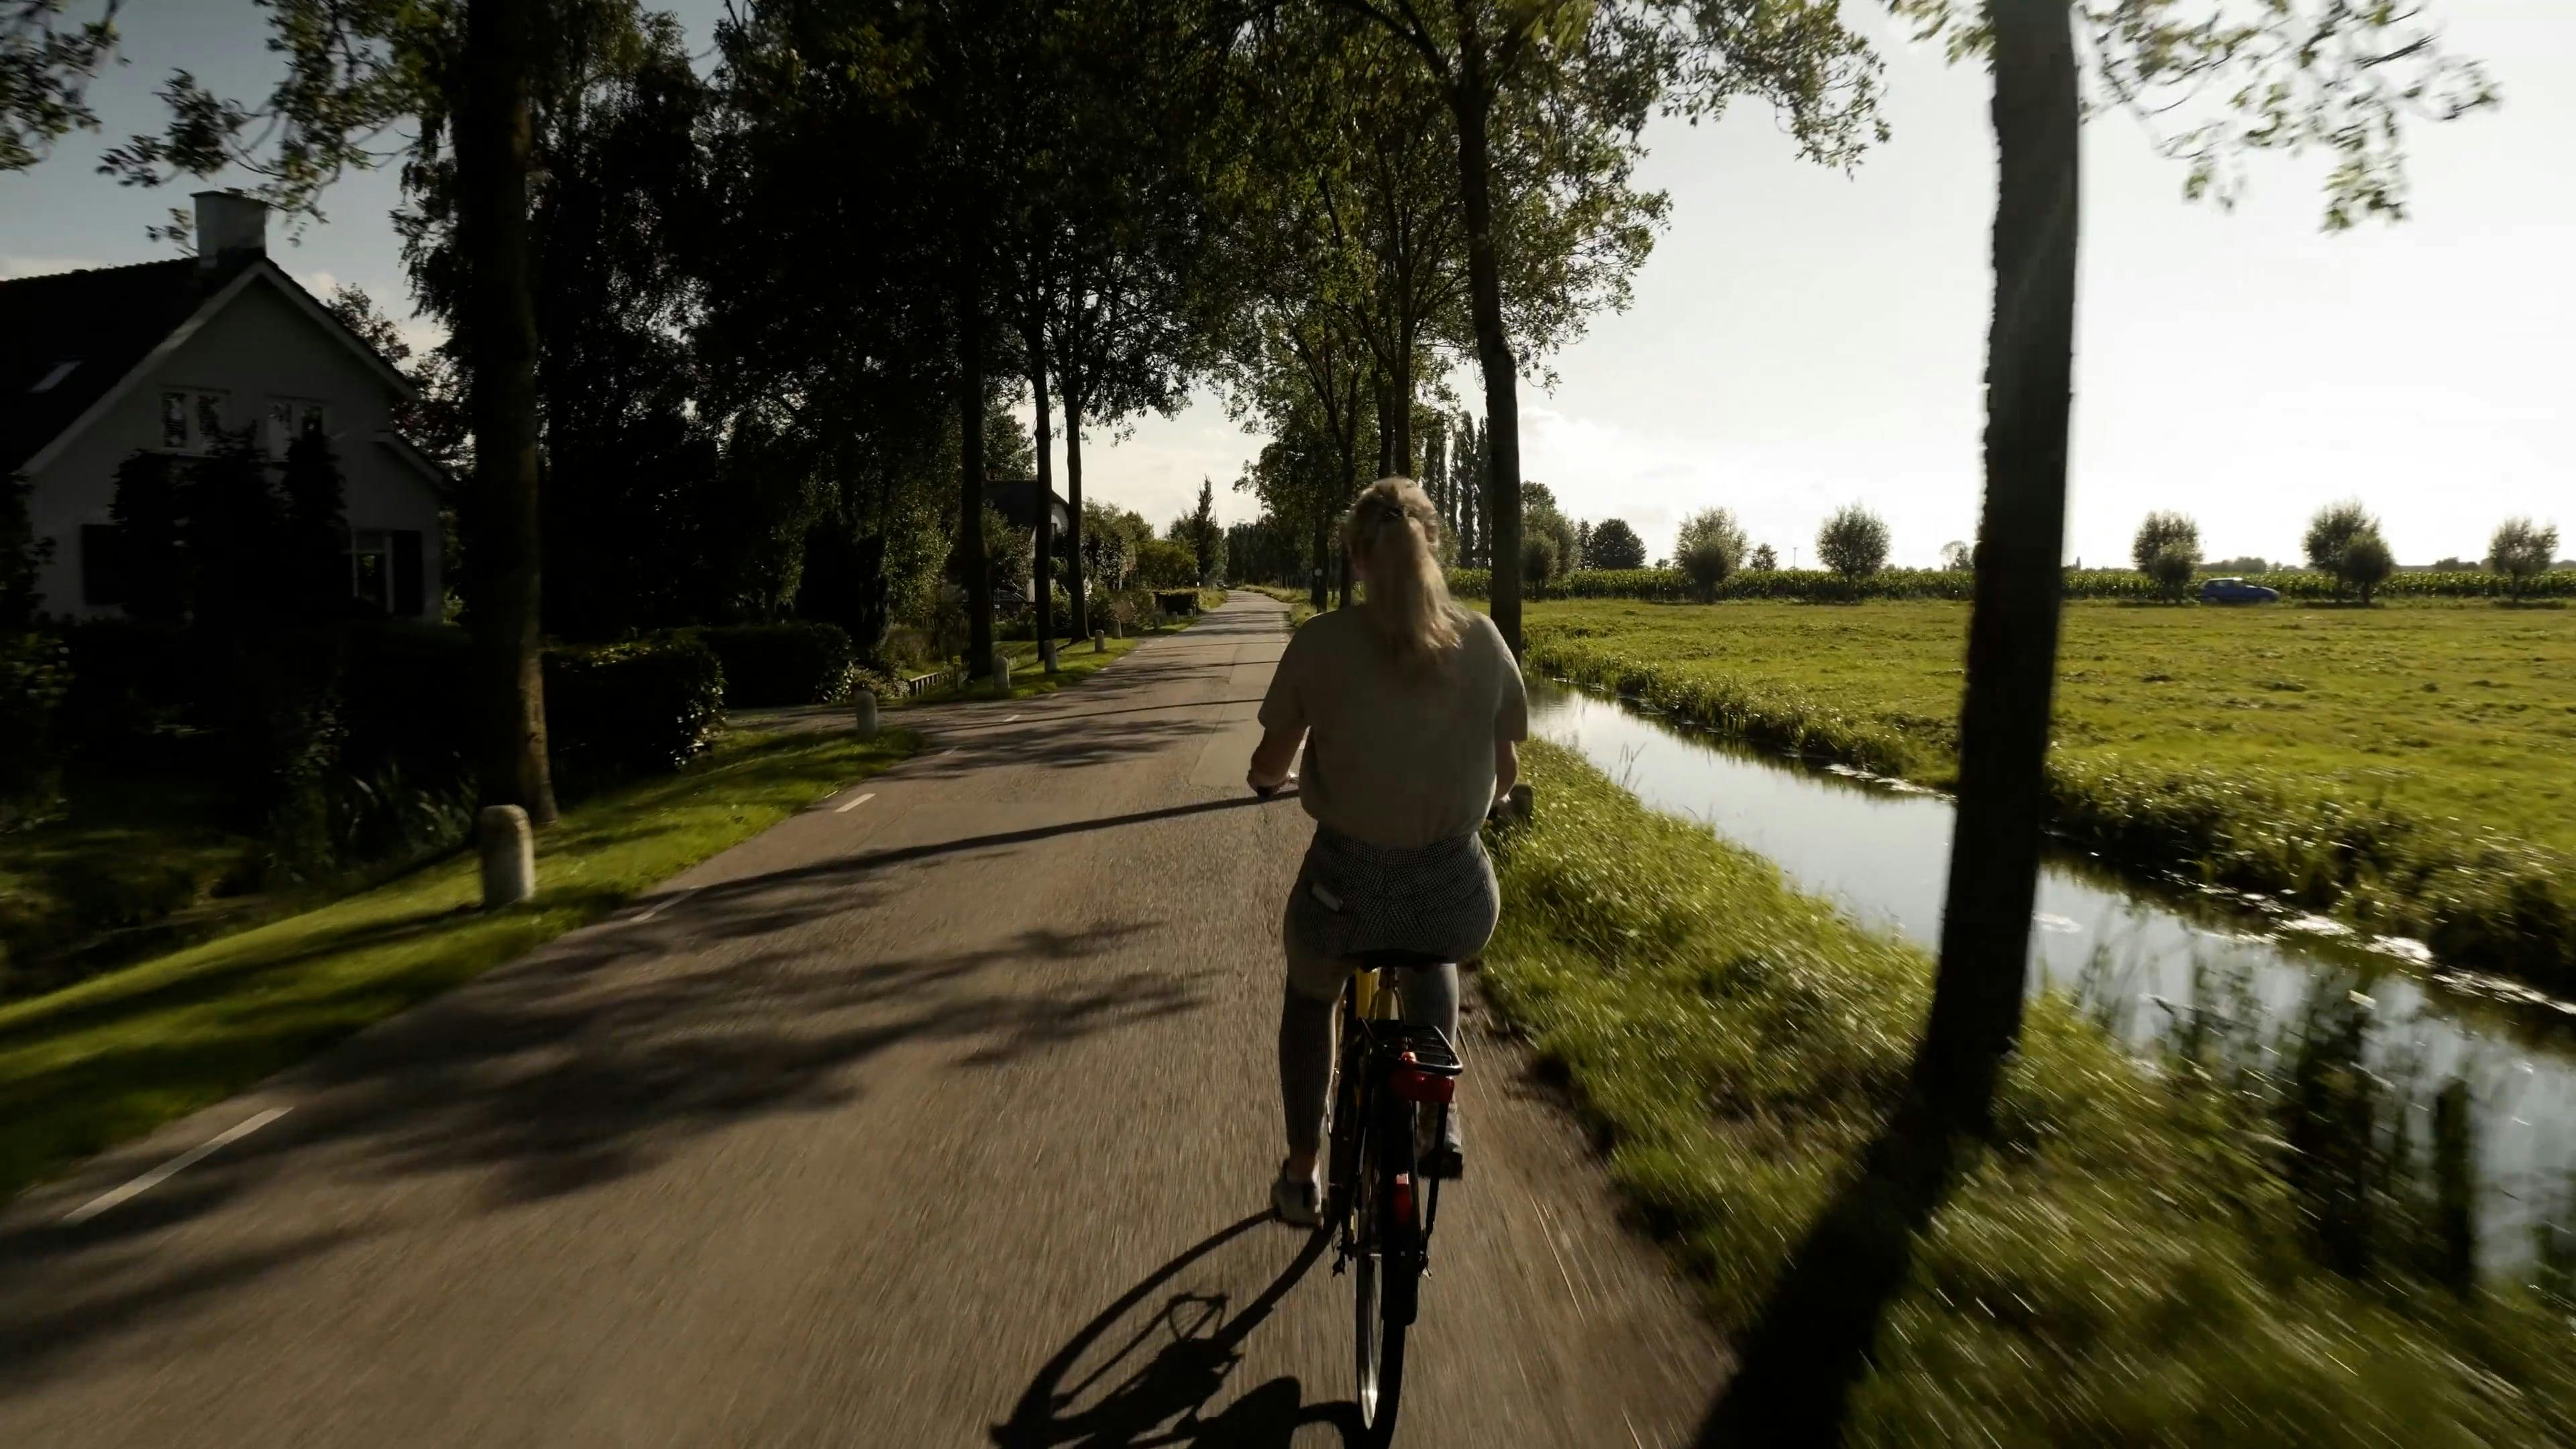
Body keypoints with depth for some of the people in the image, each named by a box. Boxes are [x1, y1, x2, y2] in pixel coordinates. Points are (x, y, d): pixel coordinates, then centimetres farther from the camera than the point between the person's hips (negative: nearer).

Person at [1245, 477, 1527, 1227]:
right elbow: (1506, 774, 7)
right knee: (1429, 956, 40)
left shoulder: (1321, 640, -8)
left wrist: (1264, 776, 26)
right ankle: (1436, 1115, 30)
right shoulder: (1482, 638, -3)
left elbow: (1270, 765, 3)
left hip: (1346, 889, -1)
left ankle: (1301, 1177, 42)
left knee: (1309, 995, 33)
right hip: (1457, 899, 2)